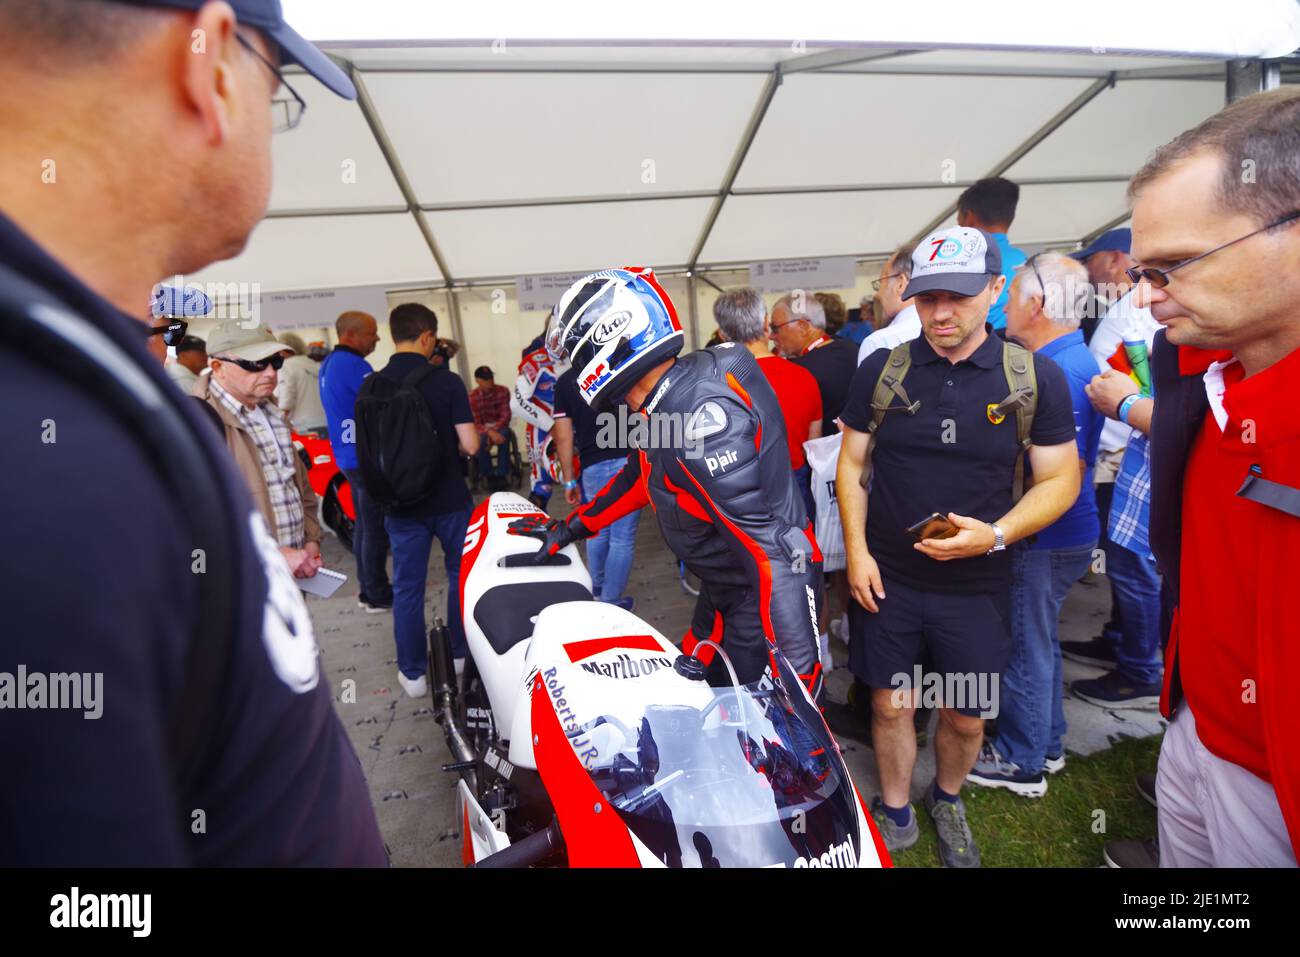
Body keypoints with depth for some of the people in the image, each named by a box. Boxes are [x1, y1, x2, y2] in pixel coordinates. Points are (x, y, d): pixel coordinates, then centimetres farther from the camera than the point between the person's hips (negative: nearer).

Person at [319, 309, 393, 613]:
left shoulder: (329, 364, 13)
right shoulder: (353, 365, -18)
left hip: (349, 456, 10)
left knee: (363, 525, 15)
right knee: (376, 528, -3)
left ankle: (366, 590, 23)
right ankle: (378, 596, 4)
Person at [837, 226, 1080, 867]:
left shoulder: (1035, 377, -7)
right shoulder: (881, 370, -4)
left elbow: (1061, 480, -3)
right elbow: (851, 465, 2)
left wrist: (995, 535, -20)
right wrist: (856, 551, -6)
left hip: (977, 583, 0)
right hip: (886, 576, 1)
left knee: (966, 716, 14)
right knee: (890, 703, 12)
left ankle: (947, 800, 45)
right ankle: (895, 812, 37)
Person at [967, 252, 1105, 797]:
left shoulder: (1061, 372, -23)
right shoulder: (1069, 360, 8)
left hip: (1046, 541, -10)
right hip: (1051, 536, 10)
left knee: (1027, 646, 5)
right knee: (1039, 640, 22)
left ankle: (1021, 761, 22)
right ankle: (1045, 742, 39)